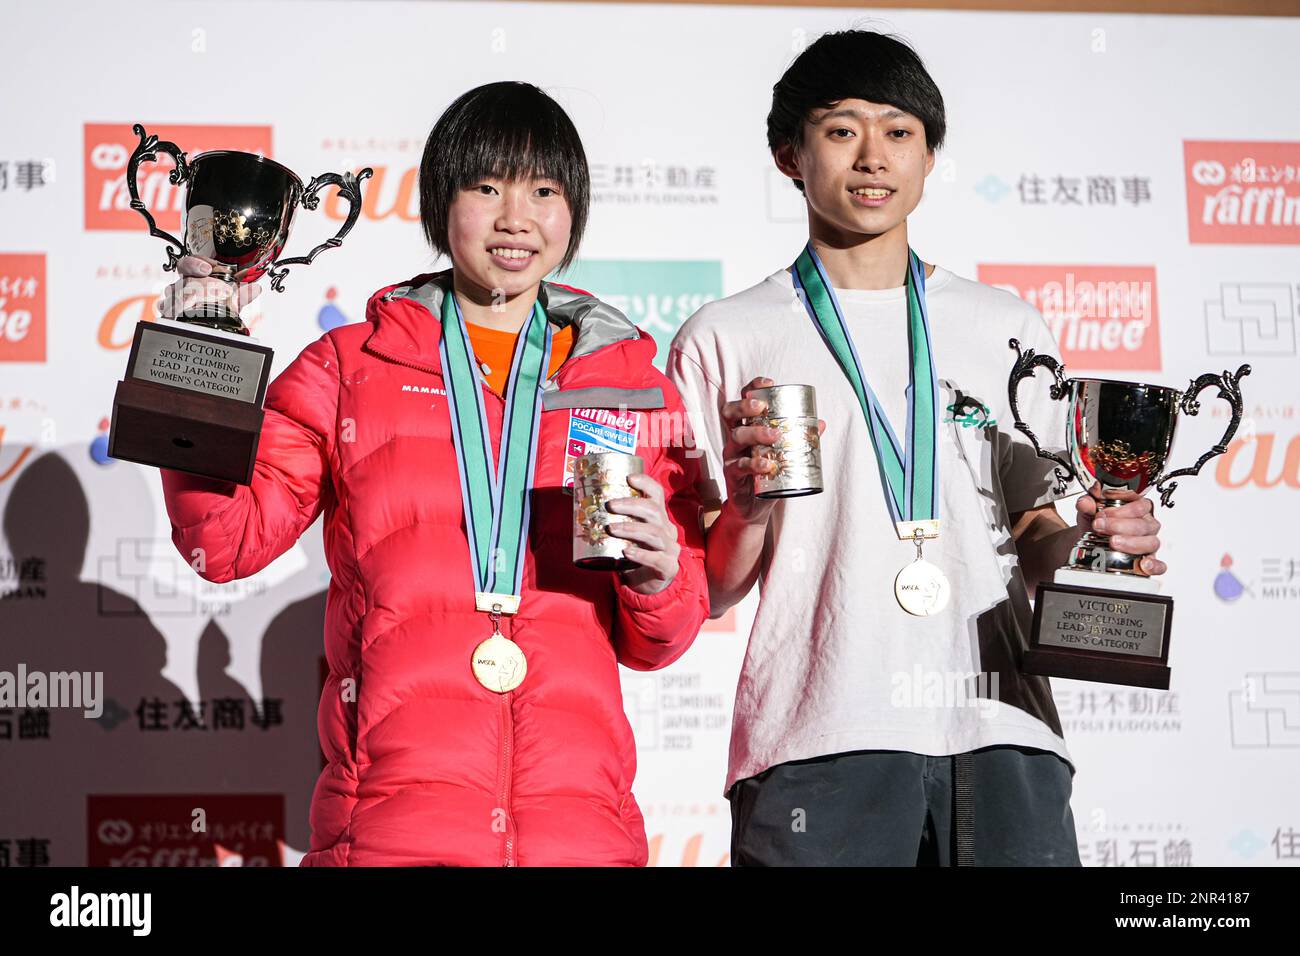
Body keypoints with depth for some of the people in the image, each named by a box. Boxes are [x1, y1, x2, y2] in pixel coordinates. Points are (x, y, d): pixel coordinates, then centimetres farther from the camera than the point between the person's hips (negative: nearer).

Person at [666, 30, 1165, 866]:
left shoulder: (1009, 330, 19)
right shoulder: (725, 342, 9)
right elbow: (705, 594, 7)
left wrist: (1090, 538, 0)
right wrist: (749, 506, -13)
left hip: (999, 729, 3)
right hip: (818, 739, -2)